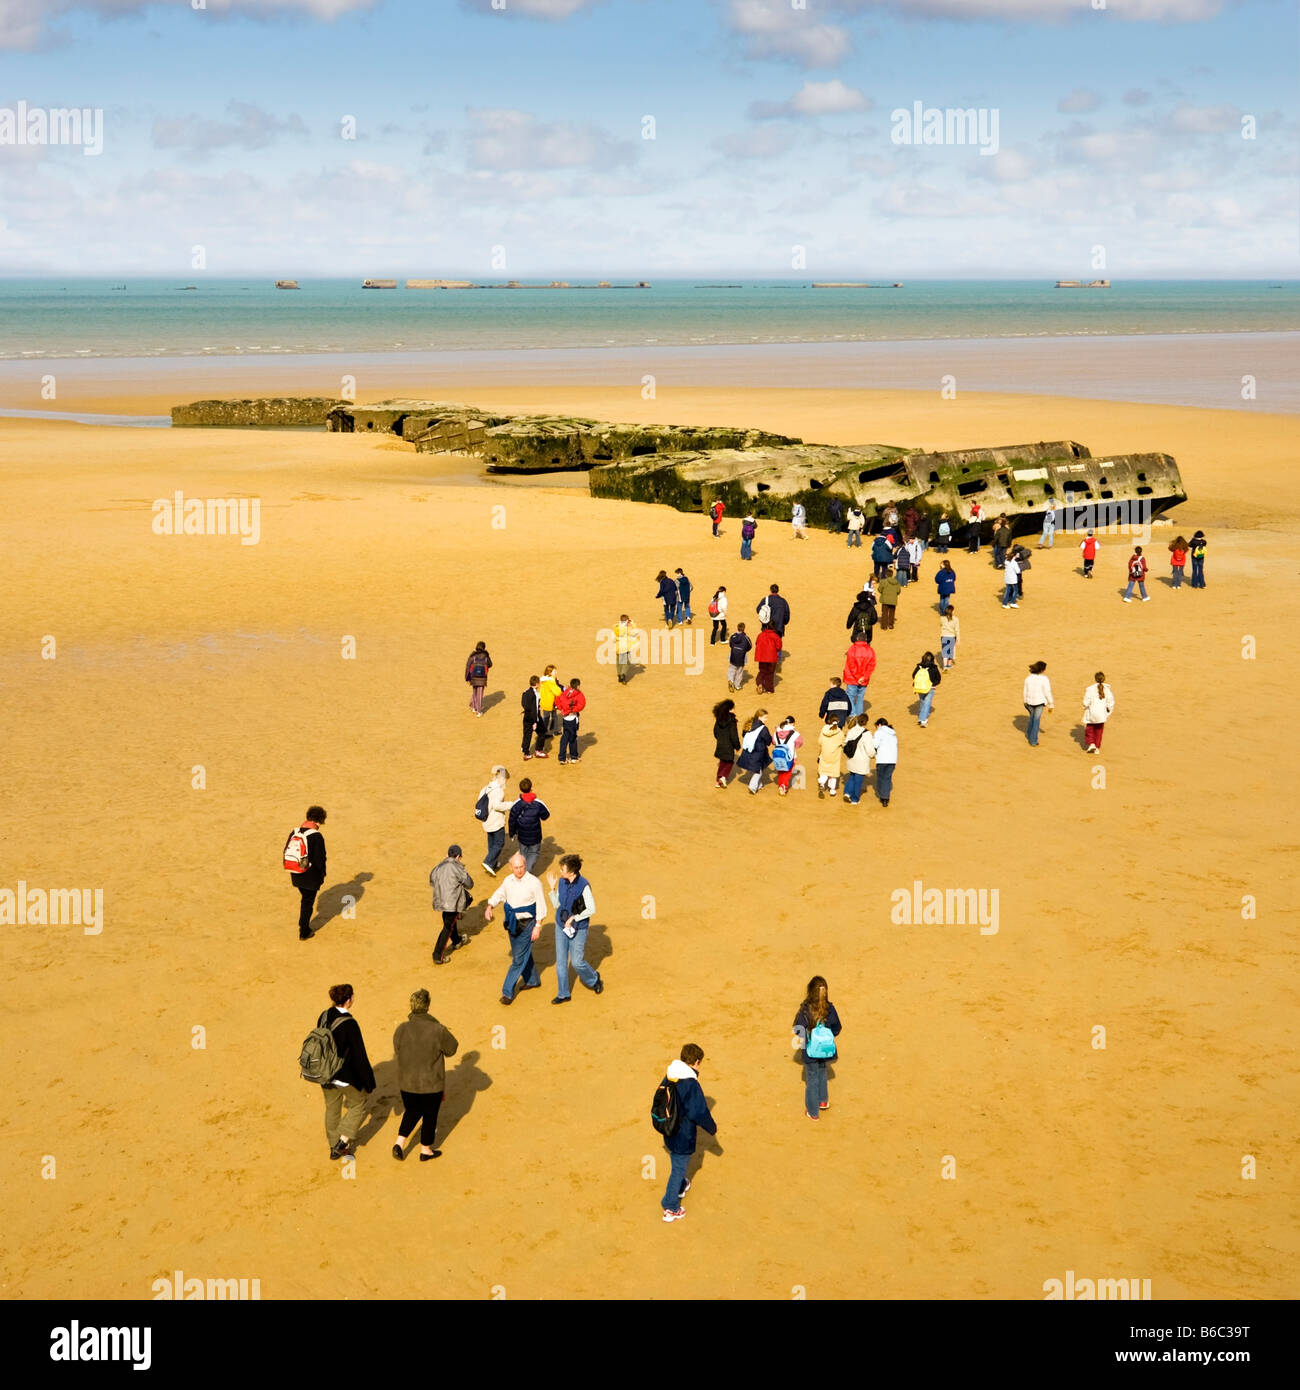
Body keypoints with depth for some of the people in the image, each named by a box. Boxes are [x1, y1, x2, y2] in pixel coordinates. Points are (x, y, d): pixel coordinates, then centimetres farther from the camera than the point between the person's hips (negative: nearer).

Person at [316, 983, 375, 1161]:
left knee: (332, 1108, 22)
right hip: (345, 1076, -6)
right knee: (359, 1105, 18)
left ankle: (334, 1148, 35)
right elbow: (359, 1056, -20)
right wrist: (369, 1084, -10)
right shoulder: (350, 1024, -26)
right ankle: (342, 1142, 14)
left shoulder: (324, 1017, -6)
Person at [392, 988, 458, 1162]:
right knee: (430, 1116, 17)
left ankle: (400, 1143, 13)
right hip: (431, 1084, -3)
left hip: (407, 1083, 3)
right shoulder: (437, 1030, -21)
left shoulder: (402, 1029, -13)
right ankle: (426, 1150, 30)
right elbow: (452, 1049, -5)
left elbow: (397, 1052, 2)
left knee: (411, 1112, 25)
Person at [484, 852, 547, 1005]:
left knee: (519, 958, -5)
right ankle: (532, 981, 41)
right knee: (522, 954, 20)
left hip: (527, 924, -6)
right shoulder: (509, 881, 0)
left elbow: (541, 906, -11)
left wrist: (538, 926, -13)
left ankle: (508, 992, 0)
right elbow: (499, 895, 15)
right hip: (512, 923, 6)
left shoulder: (534, 883, -17)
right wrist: (489, 907, -4)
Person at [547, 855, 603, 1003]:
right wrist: (552, 888, -5)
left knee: (577, 962, 1)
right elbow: (556, 905, 7)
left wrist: (574, 918, -18)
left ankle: (594, 979, 31)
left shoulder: (584, 886, -20)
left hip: (578, 928, -6)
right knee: (560, 961, 9)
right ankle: (563, 994, 21)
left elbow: (591, 909, -15)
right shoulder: (562, 882, -3)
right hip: (561, 926, 6)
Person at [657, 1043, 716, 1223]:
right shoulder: (691, 1085, -28)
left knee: (677, 1163, 30)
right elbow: (699, 1113, -26)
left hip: (669, 1132, 8)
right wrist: (712, 1127, -8)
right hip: (684, 1136, -8)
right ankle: (671, 1209, 18)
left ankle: (680, 1187, 54)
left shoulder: (669, 1077, -4)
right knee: (679, 1167, 8)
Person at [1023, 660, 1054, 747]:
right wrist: (1050, 705, -1)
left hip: (1030, 701, 4)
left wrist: (1026, 704, 15)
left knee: (1032, 718, 28)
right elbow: (1047, 693, -13)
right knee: (1036, 721, 8)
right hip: (1039, 702, -4)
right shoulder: (1044, 679, -17)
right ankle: (1033, 741, 10)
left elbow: (1026, 692, 4)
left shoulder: (1028, 678, -3)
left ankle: (1029, 734, 46)